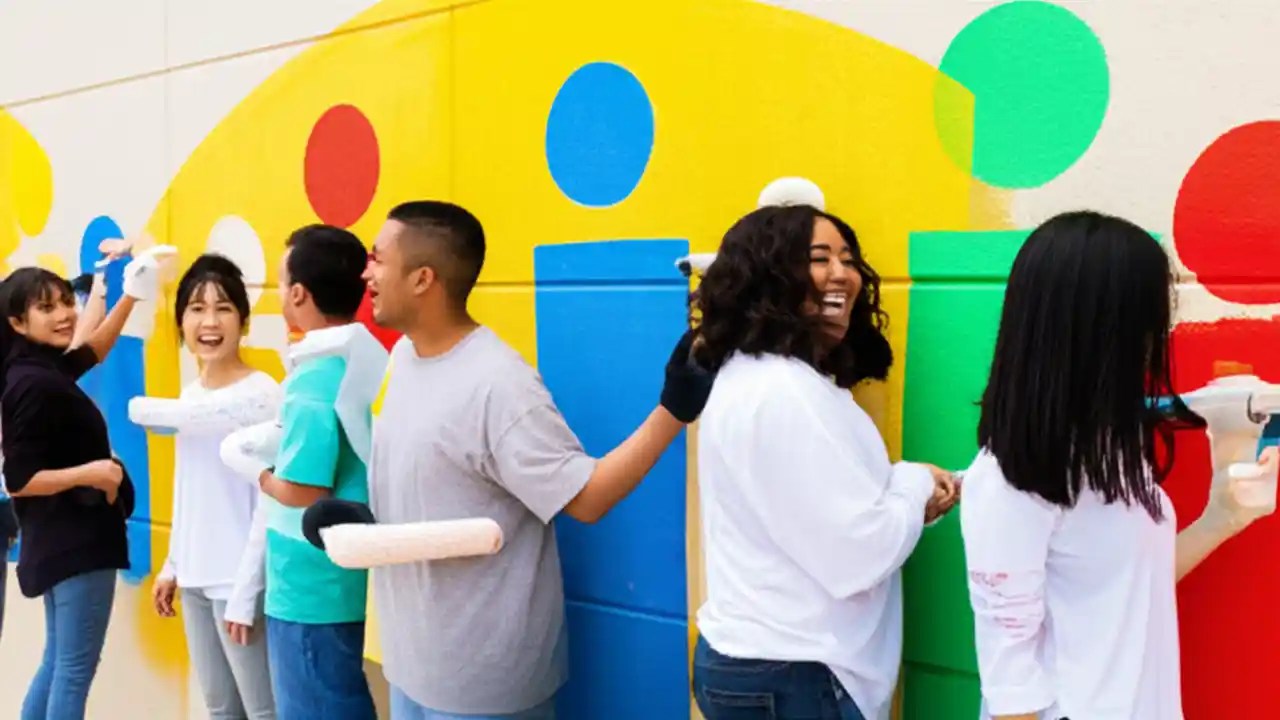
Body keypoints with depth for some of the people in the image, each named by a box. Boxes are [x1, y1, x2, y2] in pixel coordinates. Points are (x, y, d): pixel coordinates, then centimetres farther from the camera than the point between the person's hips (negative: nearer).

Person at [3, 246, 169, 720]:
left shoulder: (45, 369, 7)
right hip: (74, 542, -10)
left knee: (57, 663, 18)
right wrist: (88, 473, -31)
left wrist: (131, 297, 23)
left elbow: (92, 352, 28)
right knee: (75, 669, -4)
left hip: (65, 539, 10)